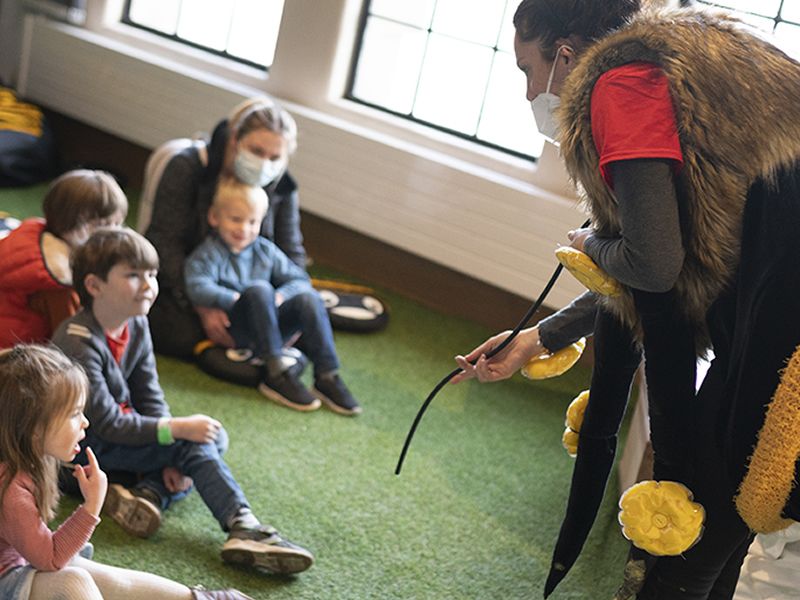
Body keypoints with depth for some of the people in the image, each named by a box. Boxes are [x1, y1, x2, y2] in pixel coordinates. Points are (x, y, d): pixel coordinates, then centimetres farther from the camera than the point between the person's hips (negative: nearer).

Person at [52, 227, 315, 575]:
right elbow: (105, 421, -26)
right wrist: (177, 429, -28)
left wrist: (171, 460, -11)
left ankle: (148, 494, -21)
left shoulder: (136, 326, 0)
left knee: (216, 437, -1)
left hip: (119, 429, 9)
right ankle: (243, 527, -28)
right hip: (83, 447, -9)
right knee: (193, 441, -22)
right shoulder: (78, 342, -24)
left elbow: (150, 399, 2)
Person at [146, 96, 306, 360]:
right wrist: (202, 307, -30)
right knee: (186, 336, -28)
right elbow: (165, 242, -22)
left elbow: (291, 253, -3)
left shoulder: (281, 187, -7)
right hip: (178, 283, -3)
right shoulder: (187, 167, -20)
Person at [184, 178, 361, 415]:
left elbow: (299, 279, 9)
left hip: (273, 328, 5)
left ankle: (327, 376, -22)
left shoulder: (265, 250, 13)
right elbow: (197, 289, -20)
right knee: (259, 289, -32)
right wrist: (236, 300, -24)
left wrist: (280, 296, -11)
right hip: (233, 331, -5)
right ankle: (276, 374, -30)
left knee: (309, 297, -21)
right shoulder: (207, 255, -2)